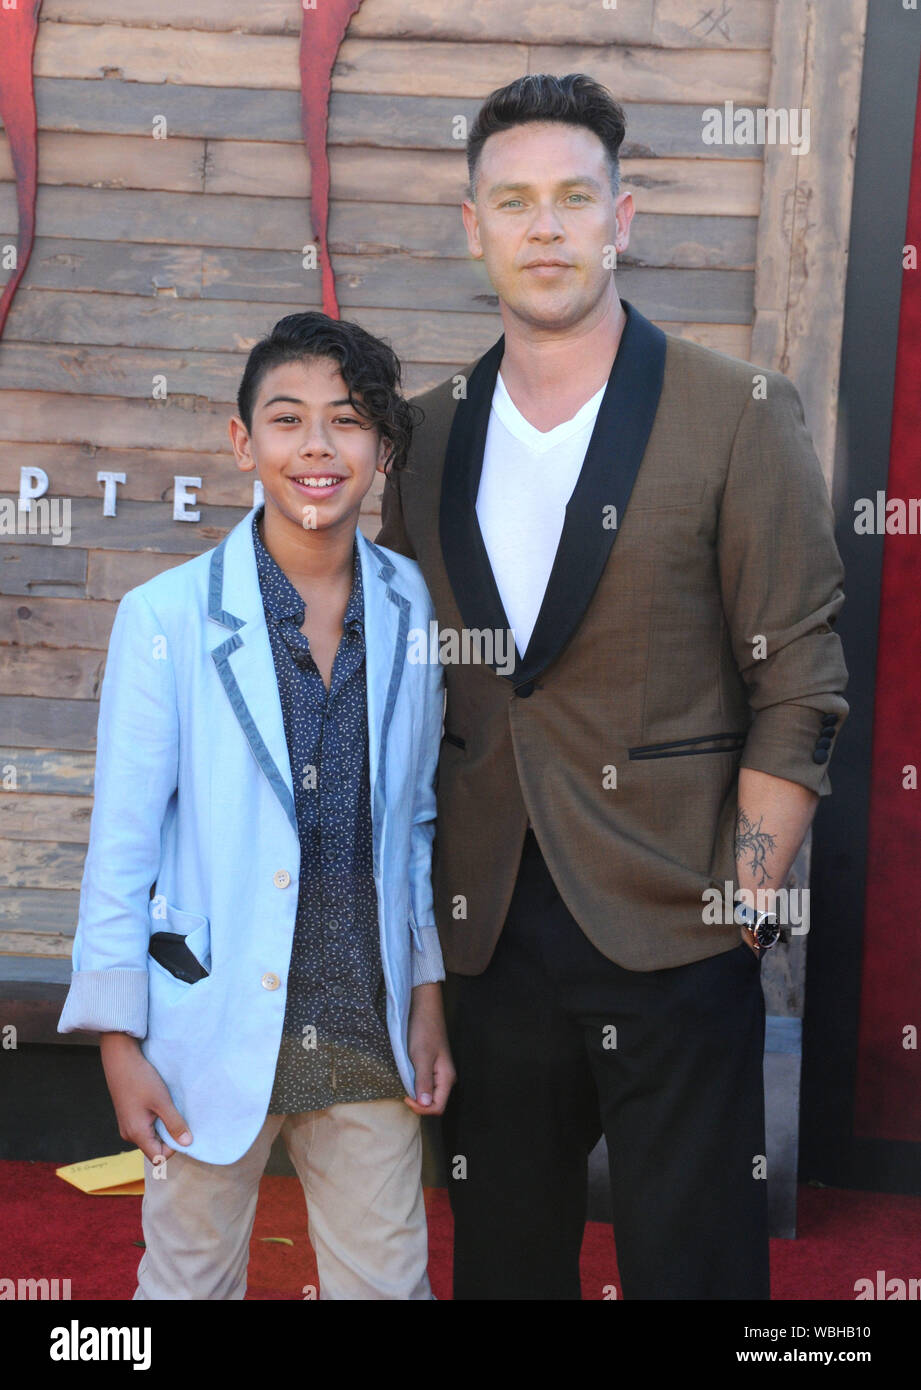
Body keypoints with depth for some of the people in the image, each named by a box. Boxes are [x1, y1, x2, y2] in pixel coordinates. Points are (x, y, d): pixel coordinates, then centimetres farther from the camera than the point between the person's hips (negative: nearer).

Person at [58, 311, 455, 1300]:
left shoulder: (411, 607, 0)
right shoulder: (167, 617, -9)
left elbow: (417, 816, 9)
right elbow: (122, 843, -5)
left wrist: (428, 998, 9)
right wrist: (120, 1043, -4)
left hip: (372, 1032, 3)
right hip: (216, 1028, -2)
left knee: (387, 1280, 14)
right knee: (190, 1278, 13)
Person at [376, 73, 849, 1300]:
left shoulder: (741, 418, -6)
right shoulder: (430, 435, 7)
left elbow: (796, 690, -7)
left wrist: (742, 908, -11)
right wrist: (419, 895, 8)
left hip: (671, 933, -4)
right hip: (489, 931, 4)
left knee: (690, 1256, 6)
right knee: (504, 1248, 16)